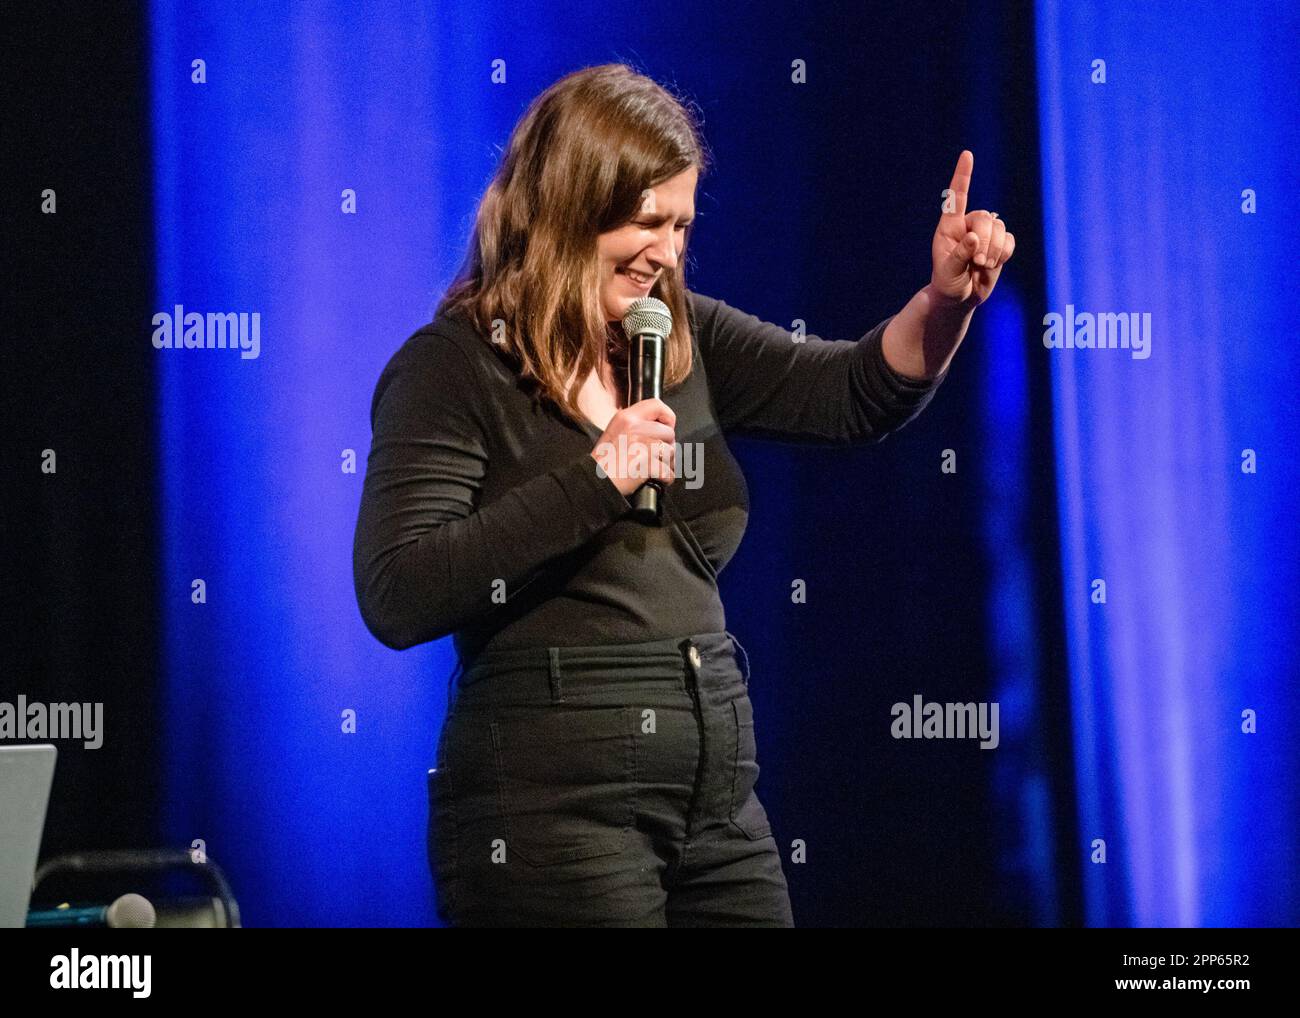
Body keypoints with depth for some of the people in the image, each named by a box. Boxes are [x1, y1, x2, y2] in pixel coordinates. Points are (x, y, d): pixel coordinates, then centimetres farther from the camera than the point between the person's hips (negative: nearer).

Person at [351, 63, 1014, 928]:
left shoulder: (683, 343, 13)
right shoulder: (452, 370, -6)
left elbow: (858, 395, 7)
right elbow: (395, 598, -17)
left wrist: (947, 300, -11)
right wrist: (591, 482, -19)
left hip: (719, 797, 6)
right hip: (551, 803, -6)